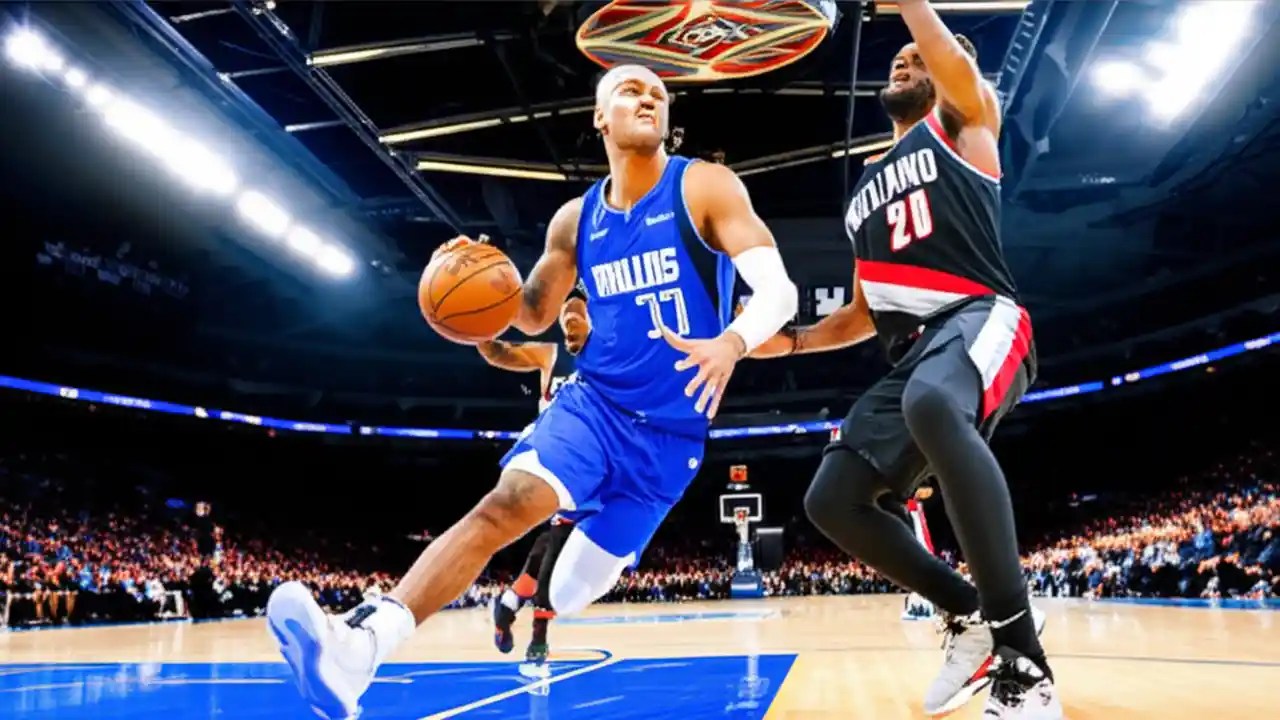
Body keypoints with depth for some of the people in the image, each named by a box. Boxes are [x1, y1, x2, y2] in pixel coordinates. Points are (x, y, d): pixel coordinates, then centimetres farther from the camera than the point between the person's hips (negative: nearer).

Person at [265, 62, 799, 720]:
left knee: (569, 595, 7)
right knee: (503, 503, -27)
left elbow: (778, 290, -16)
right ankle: (361, 641, -31)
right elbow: (534, 316, 17)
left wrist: (733, 342, -38)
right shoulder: (576, 219, 5)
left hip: (670, 431, -2)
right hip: (593, 400, 2)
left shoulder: (706, 187, -7)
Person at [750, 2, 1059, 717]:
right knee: (832, 499, -3)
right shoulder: (868, 189, 29)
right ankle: (974, 614, 10)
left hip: (981, 318, -7)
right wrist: (791, 340, 16)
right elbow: (866, 312, 29)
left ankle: (1024, 661, -37)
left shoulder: (964, 124, 14)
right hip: (915, 350, 8)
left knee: (933, 403, -42)